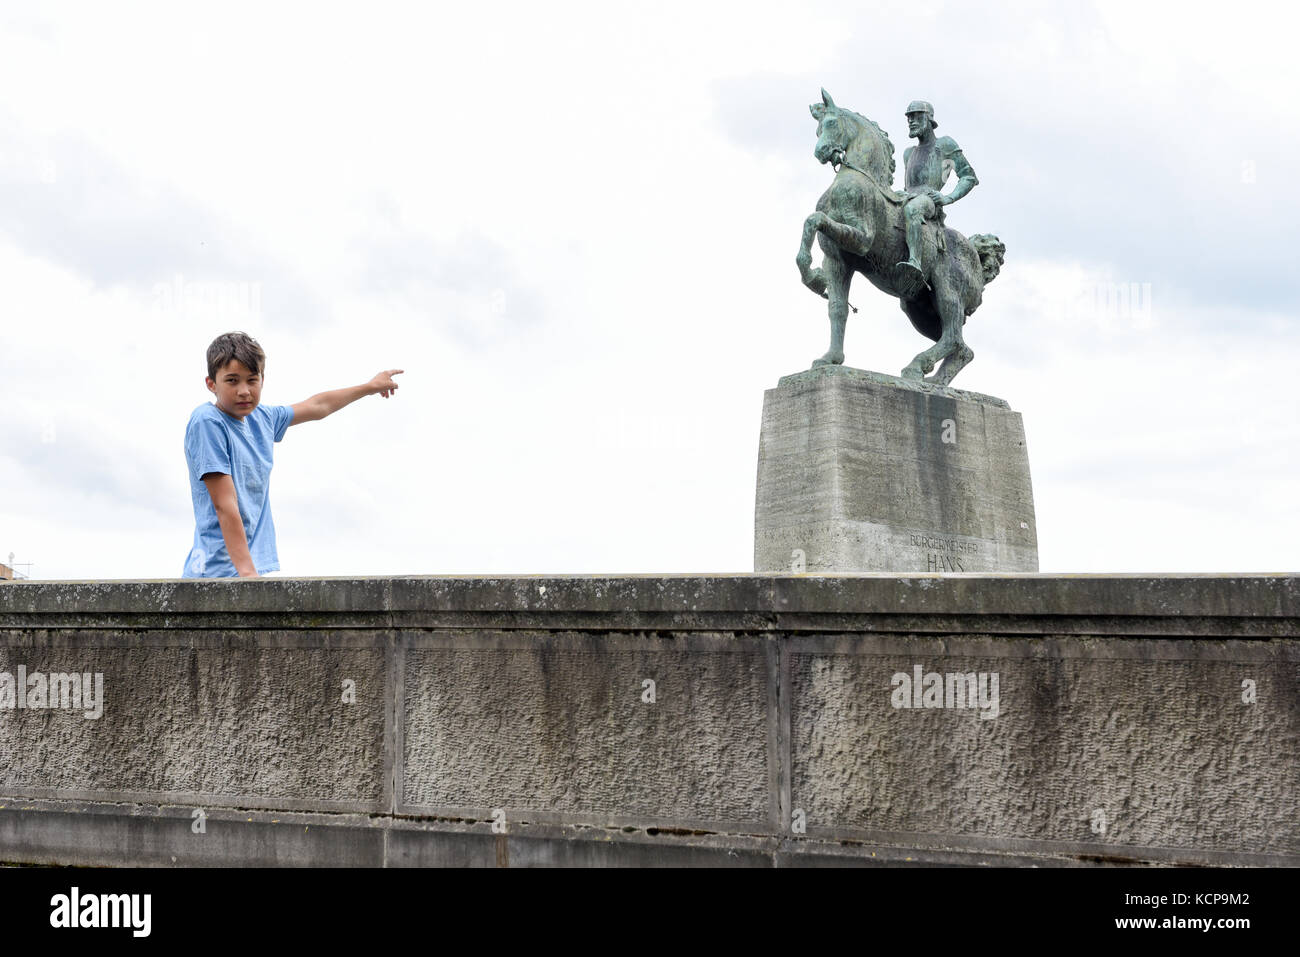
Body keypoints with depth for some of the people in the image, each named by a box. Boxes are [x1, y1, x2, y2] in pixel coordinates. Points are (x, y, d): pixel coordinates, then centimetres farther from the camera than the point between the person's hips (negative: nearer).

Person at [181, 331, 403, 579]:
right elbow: (223, 504, -15)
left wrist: (370, 387, 44)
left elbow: (317, 406, 31)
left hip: (258, 565, 7)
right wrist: (246, 570, -20)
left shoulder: (261, 418, 12)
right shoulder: (207, 422, -10)